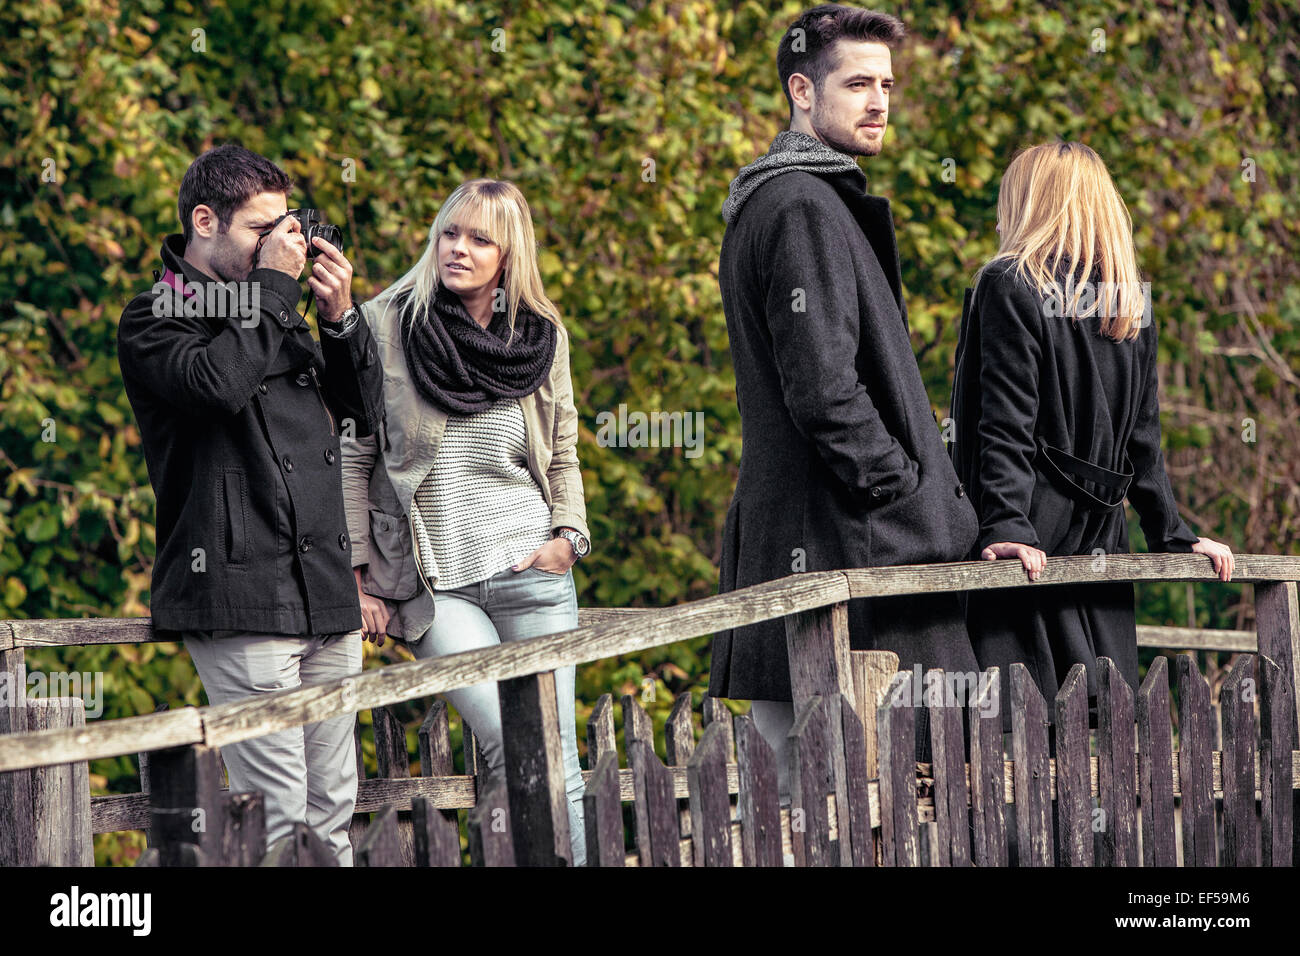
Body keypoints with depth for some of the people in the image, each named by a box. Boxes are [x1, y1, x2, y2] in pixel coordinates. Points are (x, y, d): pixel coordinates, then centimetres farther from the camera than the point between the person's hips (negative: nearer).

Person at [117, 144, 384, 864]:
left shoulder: (280, 317, 21)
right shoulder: (153, 322, 0)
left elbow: (362, 414, 22)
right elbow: (220, 379, -21)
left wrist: (341, 315, 8)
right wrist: (273, 285, -10)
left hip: (324, 594, 7)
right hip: (240, 595, -7)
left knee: (333, 811, 7)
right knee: (278, 816, -14)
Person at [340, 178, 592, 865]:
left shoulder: (542, 337, 7)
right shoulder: (386, 326, -1)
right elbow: (352, 458, 2)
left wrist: (567, 537, 1)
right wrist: (357, 573, -2)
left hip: (528, 573, 3)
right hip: (430, 583, -3)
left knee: (557, 763, 0)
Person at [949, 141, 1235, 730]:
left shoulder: (1010, 285, -5)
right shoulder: (1130, 301, 13)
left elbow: (1006, 423, -13)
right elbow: (1143, 435, 16)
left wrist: (1004, 523, -19)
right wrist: (1172, 533, 19)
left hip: (1030, 542, -6)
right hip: (1100, 538, 6)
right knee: (1104, 719, 7)